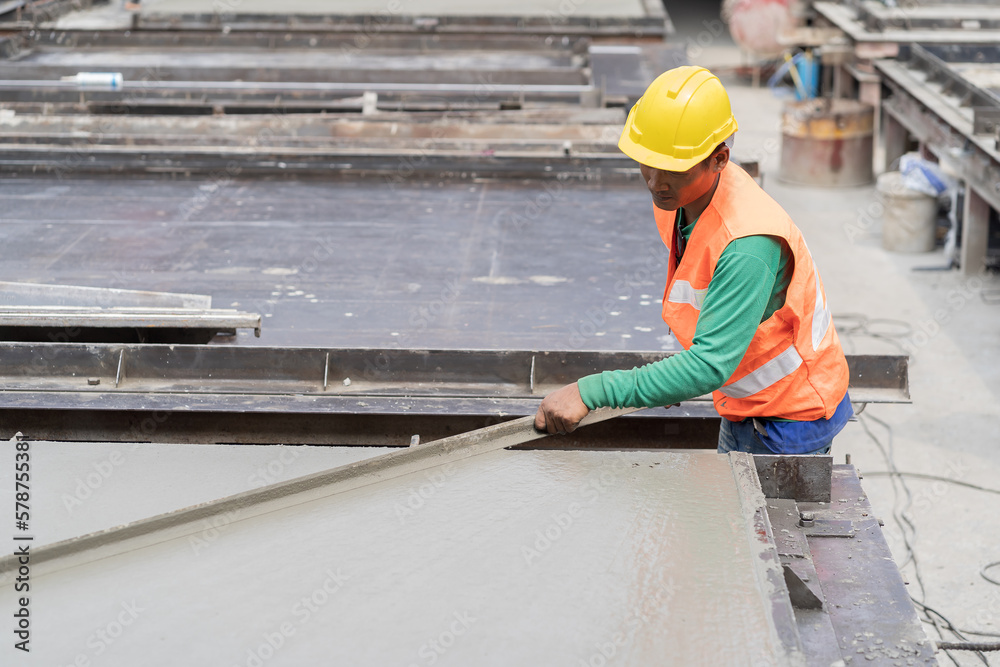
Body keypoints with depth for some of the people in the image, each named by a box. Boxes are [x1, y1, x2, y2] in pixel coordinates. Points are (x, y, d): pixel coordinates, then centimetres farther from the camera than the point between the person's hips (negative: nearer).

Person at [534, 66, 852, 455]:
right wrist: (681, 372, 5)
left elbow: (712, 365, -39)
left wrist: (591, 392, -42)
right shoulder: (675, 196, -8)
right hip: (742, 411, 8)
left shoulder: (749, 244, -36)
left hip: (793, 422, -8)